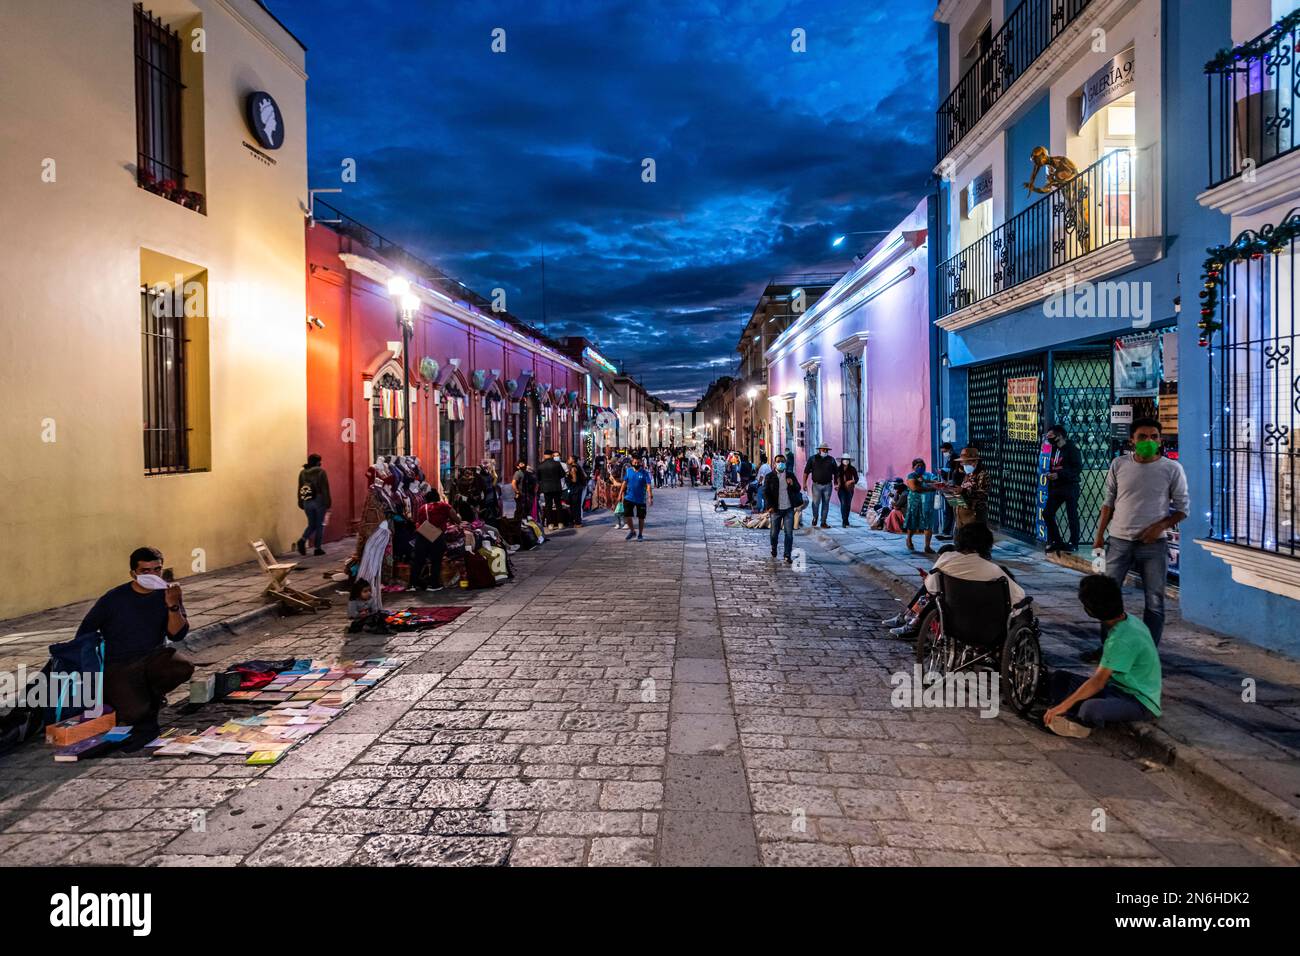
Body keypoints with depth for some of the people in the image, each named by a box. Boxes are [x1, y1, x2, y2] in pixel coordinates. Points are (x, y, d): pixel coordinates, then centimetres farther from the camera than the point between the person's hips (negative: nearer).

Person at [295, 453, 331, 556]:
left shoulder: (302, 473, 8)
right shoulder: (321, 472, -7)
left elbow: (300, 489, 11)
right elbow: (325, 489, -10)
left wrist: (301, 503, 15)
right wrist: (327, 503, -7)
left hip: (307, 502, 5)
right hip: (319, 501, -5)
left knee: (311, 525, 16)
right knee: (319, 525, 5)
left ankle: (302, 540, -9)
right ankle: (317, 548, 6)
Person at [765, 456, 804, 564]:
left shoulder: (790, 475, 7)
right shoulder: (770, 476, 0)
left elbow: (798, 489, 9)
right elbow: (765, 492, -2)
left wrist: (792, 484, -12)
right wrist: (769, 506, -11)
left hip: (789, 509, 1)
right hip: (776, 509, -1)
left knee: (789, 533, -2)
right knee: (774, 532, 9)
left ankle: (788, 555, 4)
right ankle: (774, 549, 36)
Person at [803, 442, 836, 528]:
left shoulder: (831, 460, 8)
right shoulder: (813, 459, 3)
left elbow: (835, 473, 10)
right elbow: (806, 471, 2)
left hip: (828, 485, 2)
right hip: (816, 485, -2)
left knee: (826, 504, 5)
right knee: (816, 503, -7)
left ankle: (823, 522, 13)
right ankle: (815, 518, 19)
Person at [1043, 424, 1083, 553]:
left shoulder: (1072, 449, -10)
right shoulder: (1054, 450, 14)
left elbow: (1078, 469, -17)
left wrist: (1059, 474, -22)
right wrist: (1050, 474, 3)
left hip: (1070, 487, -8)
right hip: (1056, 488, 8)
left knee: (1072, 516, -1)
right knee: (1047, 513, 4)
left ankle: (1074, 543, 10)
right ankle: (1056, 541, 14)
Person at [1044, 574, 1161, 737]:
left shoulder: (1123, 639, -26)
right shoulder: (1127, 620, 2)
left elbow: (1098, 682, -24)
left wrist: (1062, 706, -21)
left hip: (1140, 702, -9)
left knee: (1091, 709, -38)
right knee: (1059, 677, 2)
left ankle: (1081, 721, -6)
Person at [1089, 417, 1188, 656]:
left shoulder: (1172, 469, -2)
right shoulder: (1119, 464, 2)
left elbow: (1183, 507, 2)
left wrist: (1162, 525, -15)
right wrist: (1099, 534, 6)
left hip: (1153, 544, -1)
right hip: (1118, 541, 2)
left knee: (1155, 601, 3)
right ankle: (1106, 648, 21)